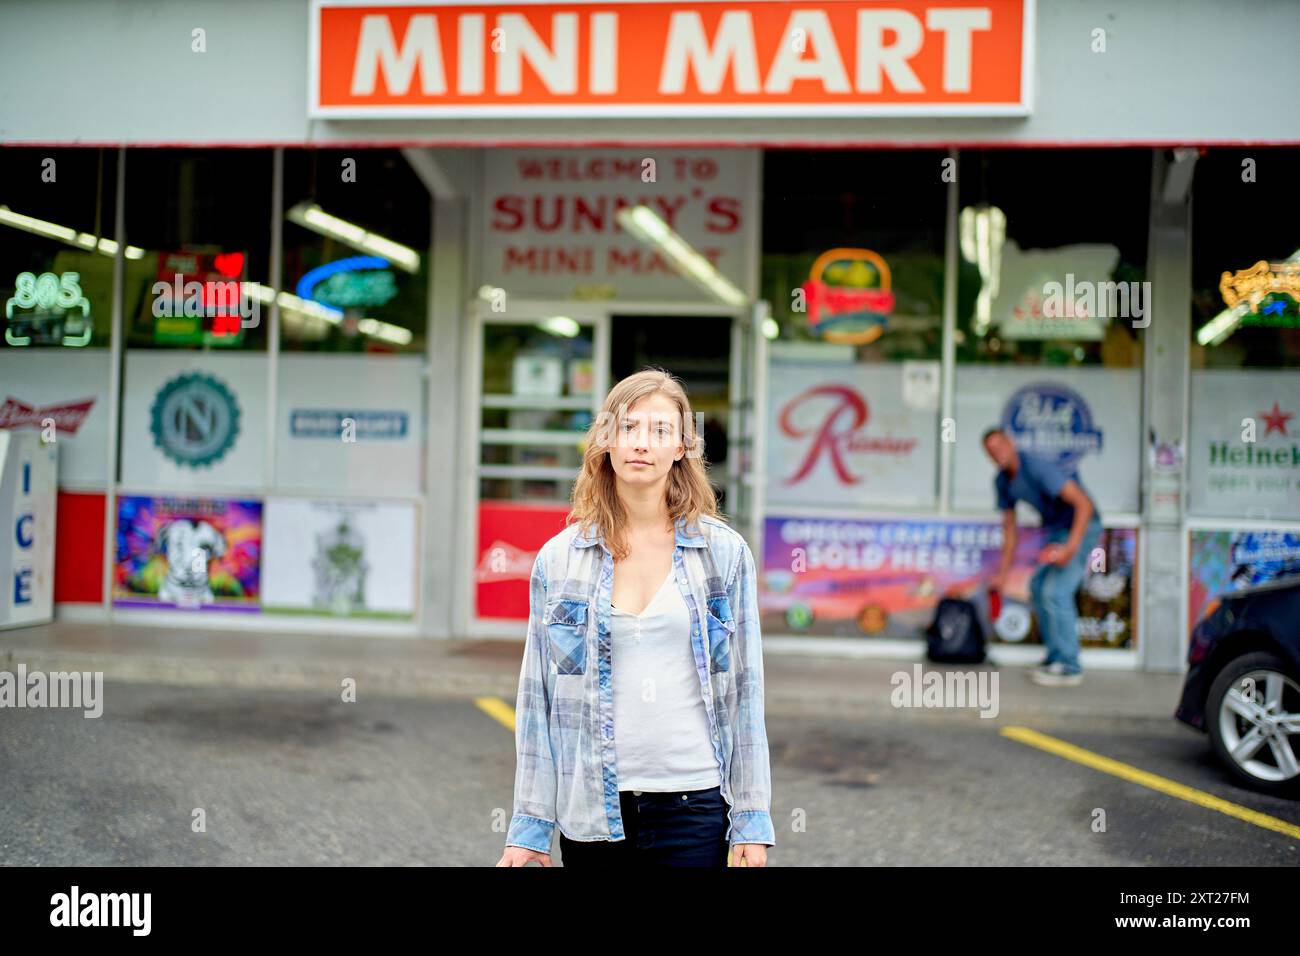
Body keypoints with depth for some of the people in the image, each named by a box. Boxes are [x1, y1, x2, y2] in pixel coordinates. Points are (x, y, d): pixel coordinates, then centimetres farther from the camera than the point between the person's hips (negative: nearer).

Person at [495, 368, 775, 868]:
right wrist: (529, 825, 3)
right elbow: (537, 700, 5)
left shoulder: (724, 552, 1)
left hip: (692, 805, -1)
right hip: (590, 808, 1)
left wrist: (752, 821, 0)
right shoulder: (559, 558, 2)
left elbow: (745, 691, 2)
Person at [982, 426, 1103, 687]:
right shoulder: (1002, 481, 1)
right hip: (1057, 530, 9)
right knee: (1039, 586, 11)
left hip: (1082, 528, -9)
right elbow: (1010, 526, 13)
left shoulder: (1038, 468, -26)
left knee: (1056, 590, -15)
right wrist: (1003, 573, 15)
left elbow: (1084, 503, -31)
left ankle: (1070, 667, -7)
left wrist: (1071, 548, -38)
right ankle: (1056, 658, 20)